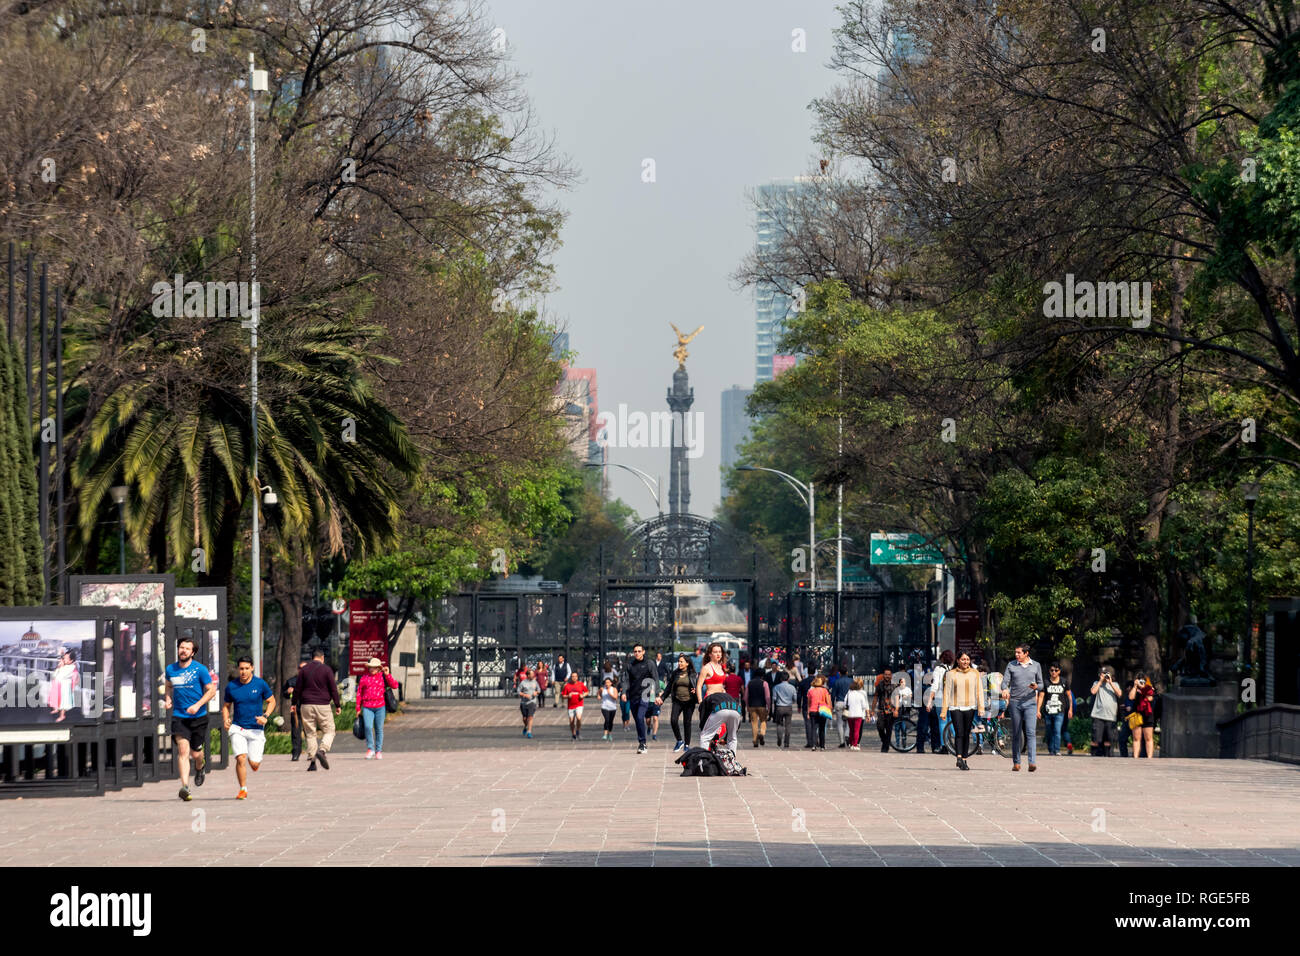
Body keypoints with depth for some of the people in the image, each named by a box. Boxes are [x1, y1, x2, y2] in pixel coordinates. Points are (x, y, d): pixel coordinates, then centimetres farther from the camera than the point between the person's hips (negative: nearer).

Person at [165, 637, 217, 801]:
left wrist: (197, 705, -16)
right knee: (183, 750, -16)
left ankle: (199, 768, 45)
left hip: (198, 717, -1)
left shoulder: (200, 669, -6)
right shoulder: (170, 669, 5)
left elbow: (211, 690, -4)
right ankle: (185, 786, -25)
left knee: (196, 752, 8)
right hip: (179, 716, 1)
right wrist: (168, 700, 5)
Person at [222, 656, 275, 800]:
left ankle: (257, 756, 35)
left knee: (254, 764, -3)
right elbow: (226, 706, 13)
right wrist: (225, 720, -5)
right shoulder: (231, 686, 0)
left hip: (256, 728, 0)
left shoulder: (261, 684, -4)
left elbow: (271, 701, 7)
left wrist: (265, 716, -9)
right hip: (237, 728, 0)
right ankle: (243, 790, -4)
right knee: (241, 758, -18)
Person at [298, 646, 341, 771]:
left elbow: (298, 689, 6)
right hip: (323, 705, -3)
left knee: (310, 734, 8)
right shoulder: (327, 669, -2)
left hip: (306, 705, 3)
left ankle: (311, 761, 1)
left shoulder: (303, 670, 6)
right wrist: (338, 705, 4)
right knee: (329, 731, 6)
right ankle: (322, 750, -20)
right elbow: (333, 689, -3)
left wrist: (295, 704, 15)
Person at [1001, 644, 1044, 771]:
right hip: (1015, 702, 1)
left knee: (1031, 732, -14)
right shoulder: (1011, 665, 7)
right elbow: (1005, 681, -1)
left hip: (1030, 703, -1)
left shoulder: (1036, 665, 7)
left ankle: (1032, 762, -22)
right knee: (1016, 734, 5)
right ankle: (1016, 762, 14)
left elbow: (1041, 685, 12)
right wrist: (1005, 689, -24)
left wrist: (1036, 687, -13)